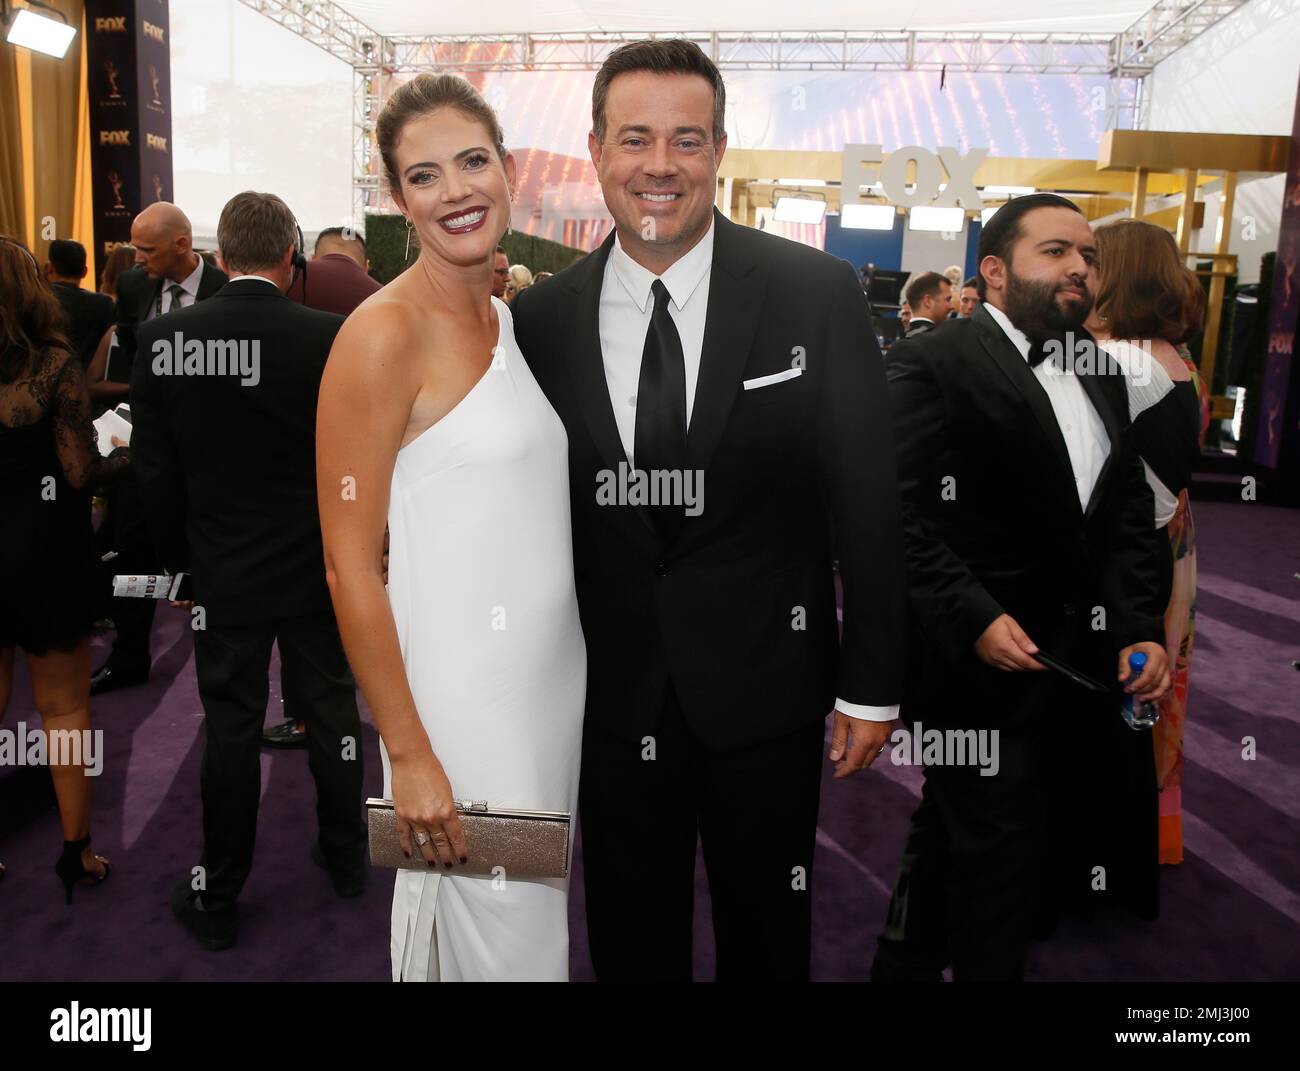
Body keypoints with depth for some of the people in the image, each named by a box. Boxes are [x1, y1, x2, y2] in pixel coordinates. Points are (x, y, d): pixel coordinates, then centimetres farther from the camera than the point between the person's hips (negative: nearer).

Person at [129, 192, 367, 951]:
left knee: (231, 726, 10)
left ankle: (219, 900, 24)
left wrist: (180, 559, 9)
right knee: (330, 709, 15)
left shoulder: (164, 339, -9)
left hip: (224, 573, 1)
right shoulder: (335, 338, -13)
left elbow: (154, 469, -3)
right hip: (319, 568, 0)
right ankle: (346, 858, 33)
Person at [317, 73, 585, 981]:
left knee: (539, 908, 21)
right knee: (490, 938, 8)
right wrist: (409, 757, -17)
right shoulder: (385, 334, -15)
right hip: (460, 689, -7)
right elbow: (351, 566, -16)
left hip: (554, 669, 7)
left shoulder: (511, 318, 8)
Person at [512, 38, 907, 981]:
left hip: (767, 682, -1)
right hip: (613, 693, 2)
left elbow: (867, 501, -6)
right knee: (629, 940, 21)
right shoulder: (541, 318, -3)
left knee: (767, 938, 20)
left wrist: (872, 685, -4)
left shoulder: (817, 294, -9)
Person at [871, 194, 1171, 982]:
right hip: (977, 660, -7)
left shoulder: (1100, 376, 11)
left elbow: (1127, 516, 9)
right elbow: (904, 516, -17)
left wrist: (1142, 629, -2)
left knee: (952, 836, 22)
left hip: (1072, 665, 7)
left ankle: (904, 962, 41)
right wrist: (976, 619, -22)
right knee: (1001, 856, 1)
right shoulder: (932, 364, -11)